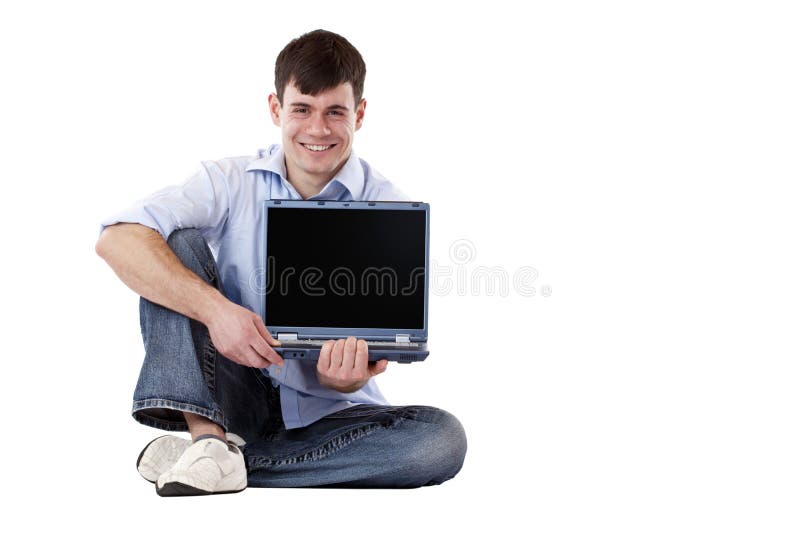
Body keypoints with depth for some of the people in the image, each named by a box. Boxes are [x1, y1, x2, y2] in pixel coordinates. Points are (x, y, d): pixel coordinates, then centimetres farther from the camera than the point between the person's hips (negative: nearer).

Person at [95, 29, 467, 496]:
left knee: (444, 438, -28)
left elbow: (370, 351, -9)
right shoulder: (233, 182, -4)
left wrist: (343, 375, -34)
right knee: (179, 243, -16)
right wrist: (214, 308, -34)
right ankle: (209, 438, -29)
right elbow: (117, 240, -19)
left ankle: (234, 457, -23)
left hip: (326, 415, 0)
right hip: (231, 400, 0)